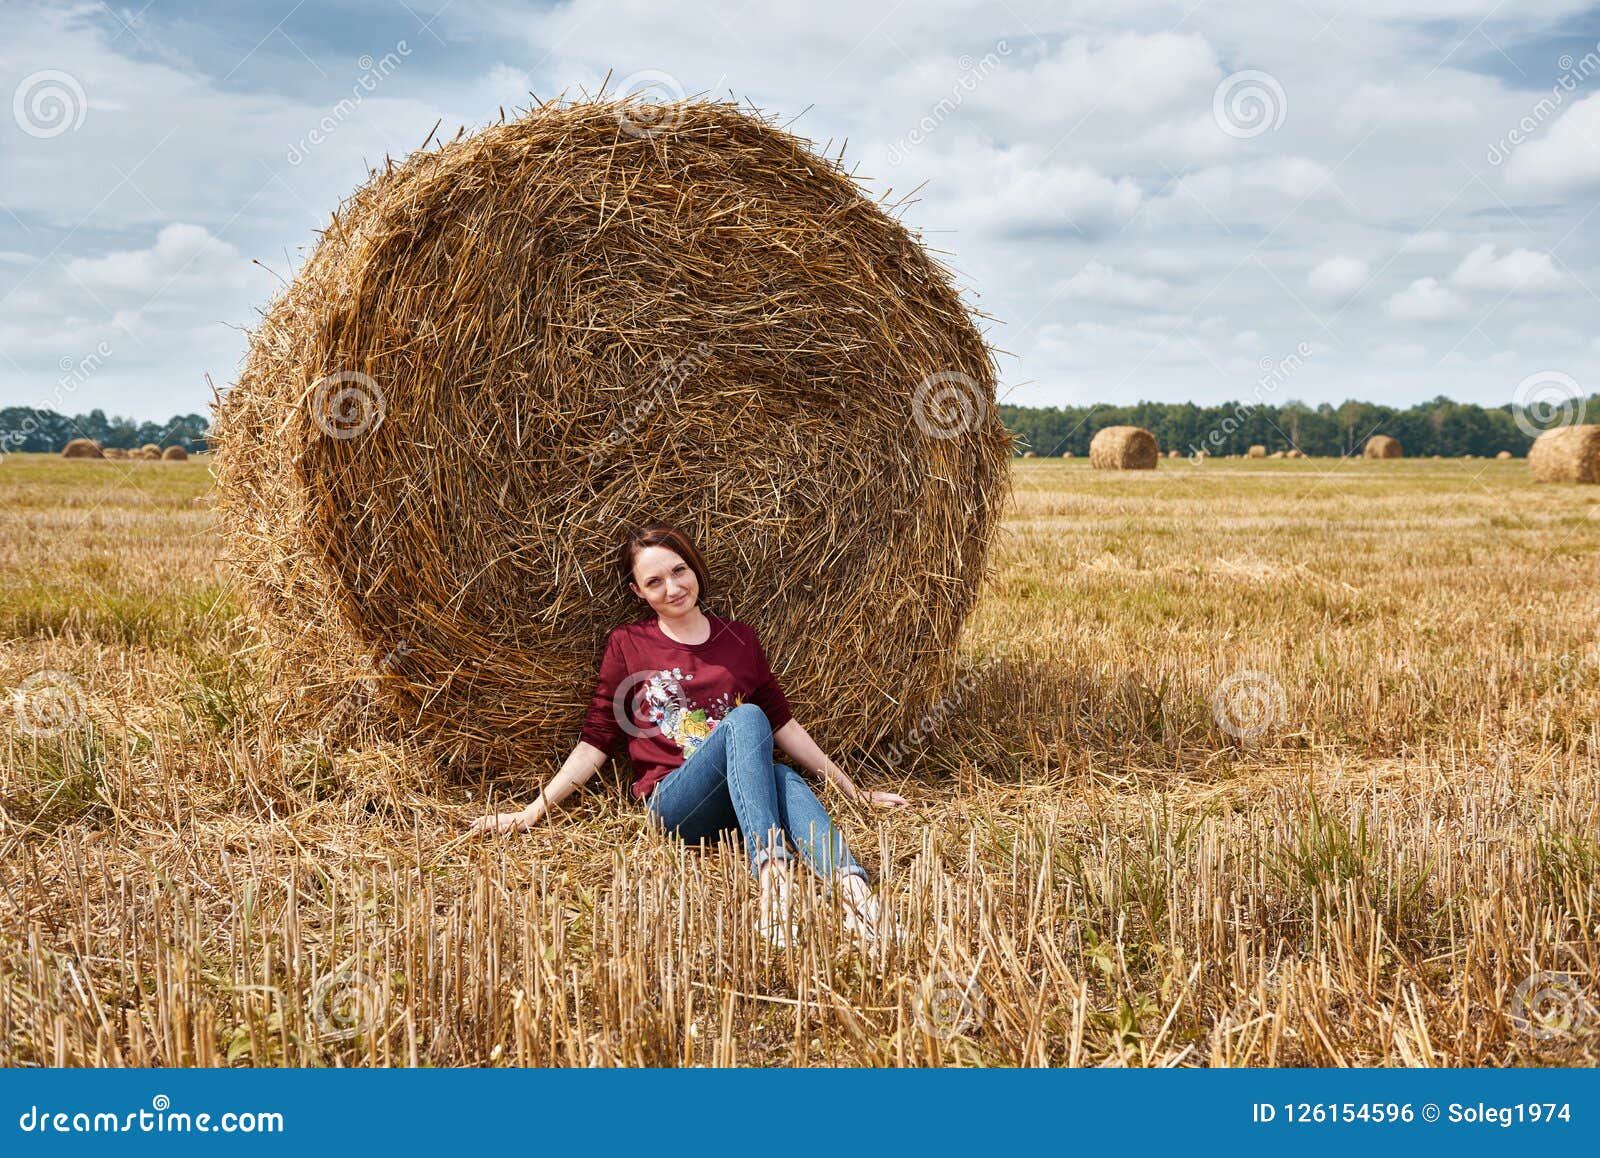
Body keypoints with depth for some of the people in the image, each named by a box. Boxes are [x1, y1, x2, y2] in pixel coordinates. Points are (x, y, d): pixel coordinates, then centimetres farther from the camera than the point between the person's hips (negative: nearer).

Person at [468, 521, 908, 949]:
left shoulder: (739, 639, 16)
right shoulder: (627, 645, 9)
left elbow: (782, 724, 21)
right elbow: (596, 740, 10)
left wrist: (855, 792, 19)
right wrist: (533, 812, 2)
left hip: (742, 802, 3)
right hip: (673, 801, -3)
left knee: (785, 778, -34)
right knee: (746, 718, -31)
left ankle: (851, 886, -59)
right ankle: (771, 869, -52)